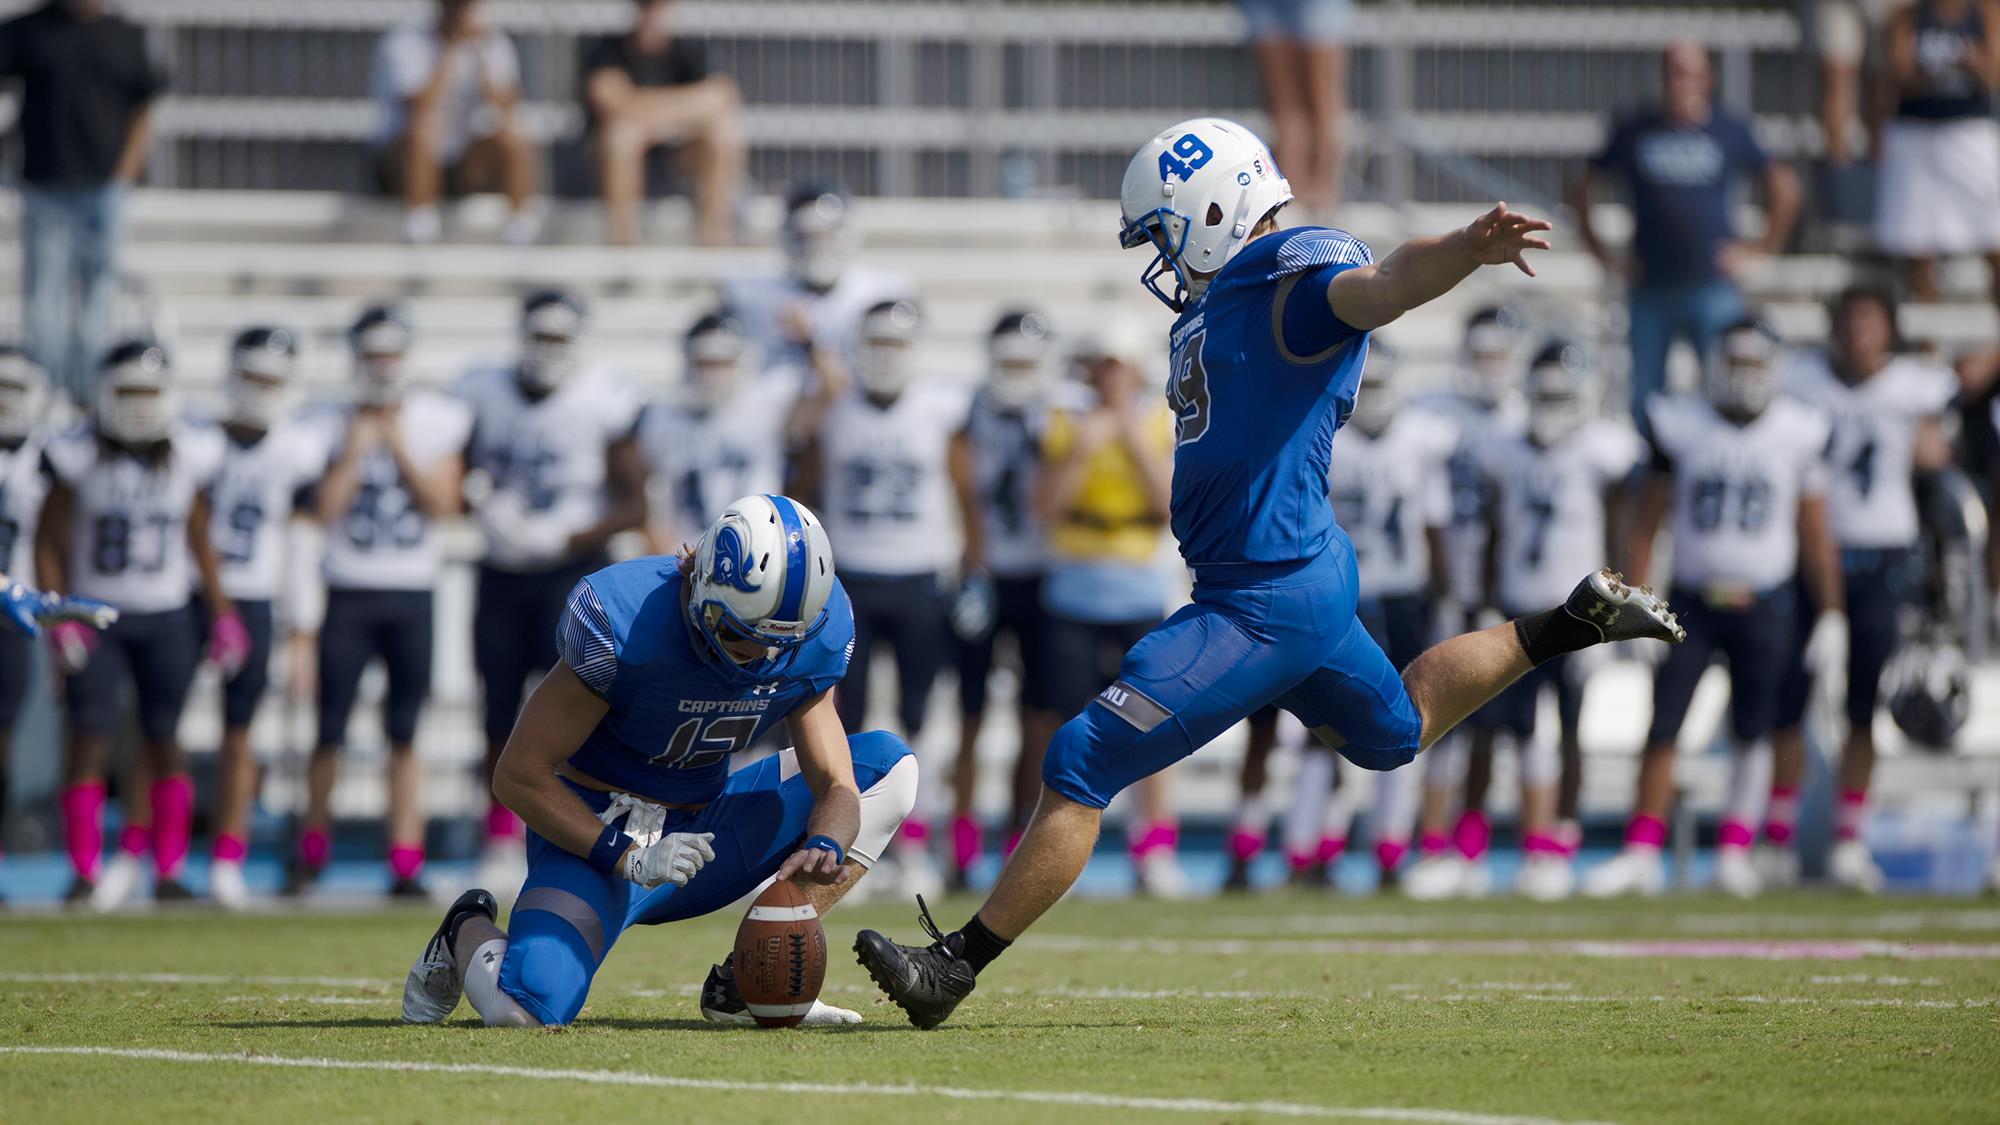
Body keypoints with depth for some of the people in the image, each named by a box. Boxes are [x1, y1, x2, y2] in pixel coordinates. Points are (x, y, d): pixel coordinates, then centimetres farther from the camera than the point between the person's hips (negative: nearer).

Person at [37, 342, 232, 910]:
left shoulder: (189, 455, -2)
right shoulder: (79, 456, -8)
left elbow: (200, 542, 9)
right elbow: (50, 542, -2)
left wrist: (222, 613, 5)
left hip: (165, 616, 2)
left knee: (162, 740, 2)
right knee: (89, 735, -9)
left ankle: (167, 871, 10)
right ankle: (85, 871, -6)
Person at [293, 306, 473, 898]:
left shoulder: (436, 421, 3)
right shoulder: (337, 425, 3)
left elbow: (444, 504, -5)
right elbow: (325, 510, -5)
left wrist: (401, 449, -10)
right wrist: (355, 450, -11)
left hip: (412, 595, 0)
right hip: (349, 592, 0)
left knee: (406, 735, -1)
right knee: (331, 731, -1)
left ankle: (405, 862, 1)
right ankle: (311, 849, 14)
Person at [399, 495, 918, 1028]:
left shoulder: (815, 634, -11)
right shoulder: (623, 623, -26)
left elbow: (835, 786, -7)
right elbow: (518, 774, -21)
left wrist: (823, 847, -32)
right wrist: (628, 857, -31)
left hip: (702, 832, 6)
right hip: (596, 835, -6)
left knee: (889, 767, -3)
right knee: (522, 1009, -31)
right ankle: (469, 934, 10)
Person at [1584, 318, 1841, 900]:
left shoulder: (1797, 433, -1)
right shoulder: (1681, 427, -2)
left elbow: (1815, 534, 6)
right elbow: (1647, 523, 3)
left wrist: (1830, 616, 5)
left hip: (1762, 606, 0)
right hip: (1692, 604, 0)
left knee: (1751, 735, 2)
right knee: (1662, 729, -3)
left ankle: (1735, 852, 14)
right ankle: (1640, 854, 2)